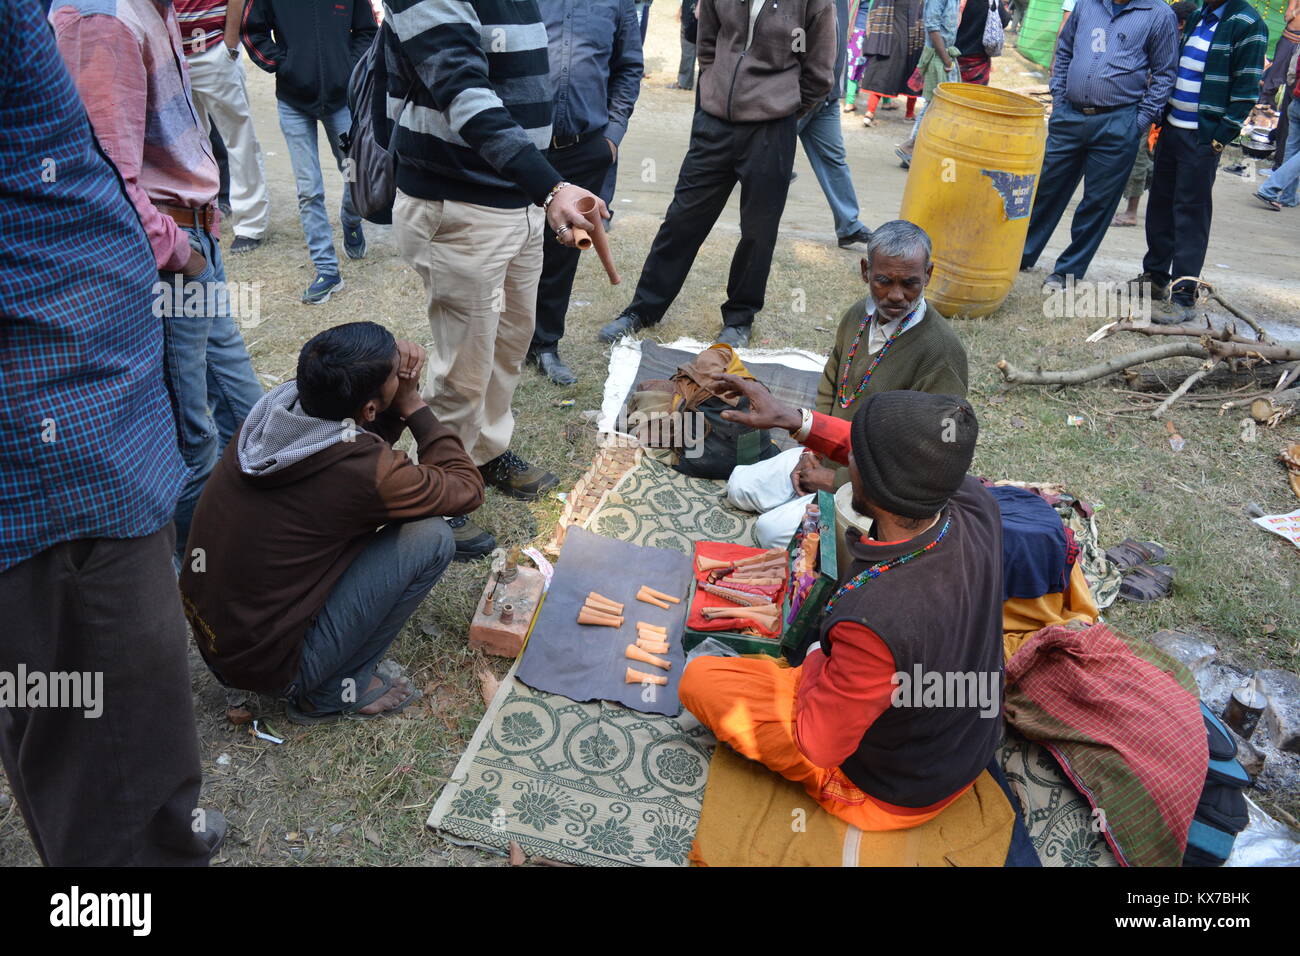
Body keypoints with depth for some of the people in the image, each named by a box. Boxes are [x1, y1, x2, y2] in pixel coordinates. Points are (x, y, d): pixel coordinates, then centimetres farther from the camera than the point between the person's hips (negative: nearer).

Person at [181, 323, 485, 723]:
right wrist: (413, 404, -4)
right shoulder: (365, 472, -27)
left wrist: (399, 398, -7)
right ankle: (334, 690, 2)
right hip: (267, 664, -7)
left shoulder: (277, 408, -8)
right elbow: (467, 487, -9)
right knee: (431, 537, -11)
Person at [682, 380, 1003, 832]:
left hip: (892, 793, -6)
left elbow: (819, 746, -27)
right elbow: (901, 462, -3)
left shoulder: (873, 623, -45)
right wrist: (795, 419, -6)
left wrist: (815, 660, -10)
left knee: (698, 679, 0)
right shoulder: (977, 505, -25)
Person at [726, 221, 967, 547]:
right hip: (826, 457, 8)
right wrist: (811, 451, 0)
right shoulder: (858, 315, -1)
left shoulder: (942, 353, -26)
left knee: (773, 531, -19)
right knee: (739, 486, 7)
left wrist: (832, 480, -18)